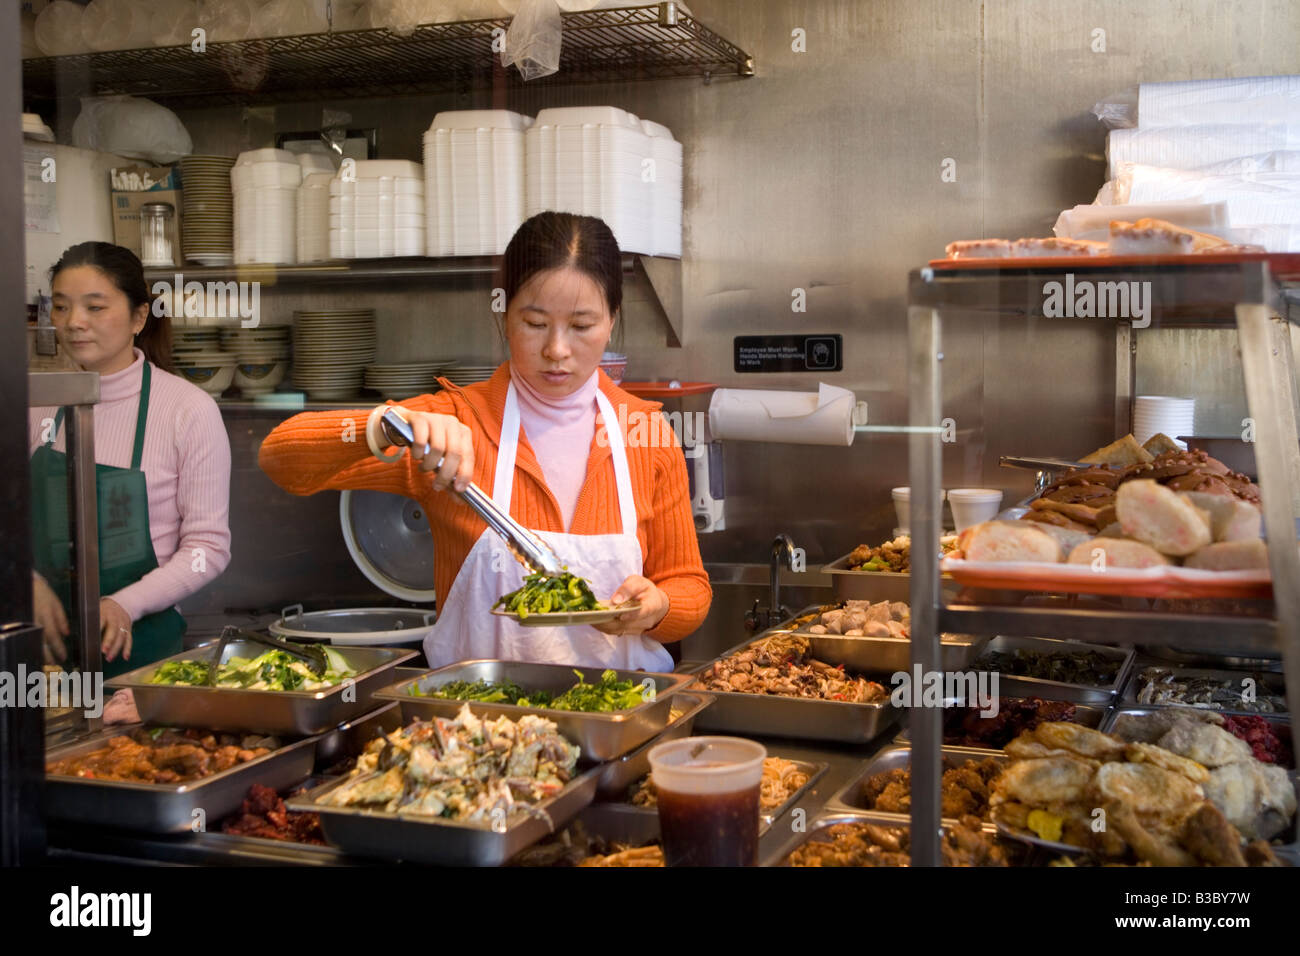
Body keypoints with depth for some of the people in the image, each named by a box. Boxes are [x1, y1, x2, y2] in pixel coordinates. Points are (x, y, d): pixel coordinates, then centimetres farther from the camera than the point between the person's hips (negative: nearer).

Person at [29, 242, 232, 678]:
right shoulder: (39, 404, 4)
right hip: (46, 639, 3)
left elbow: (209, 546, -9)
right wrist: (32, 584, -11)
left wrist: (126, 604, -21)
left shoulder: (189, 410, -9)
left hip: (138, 639, -3)